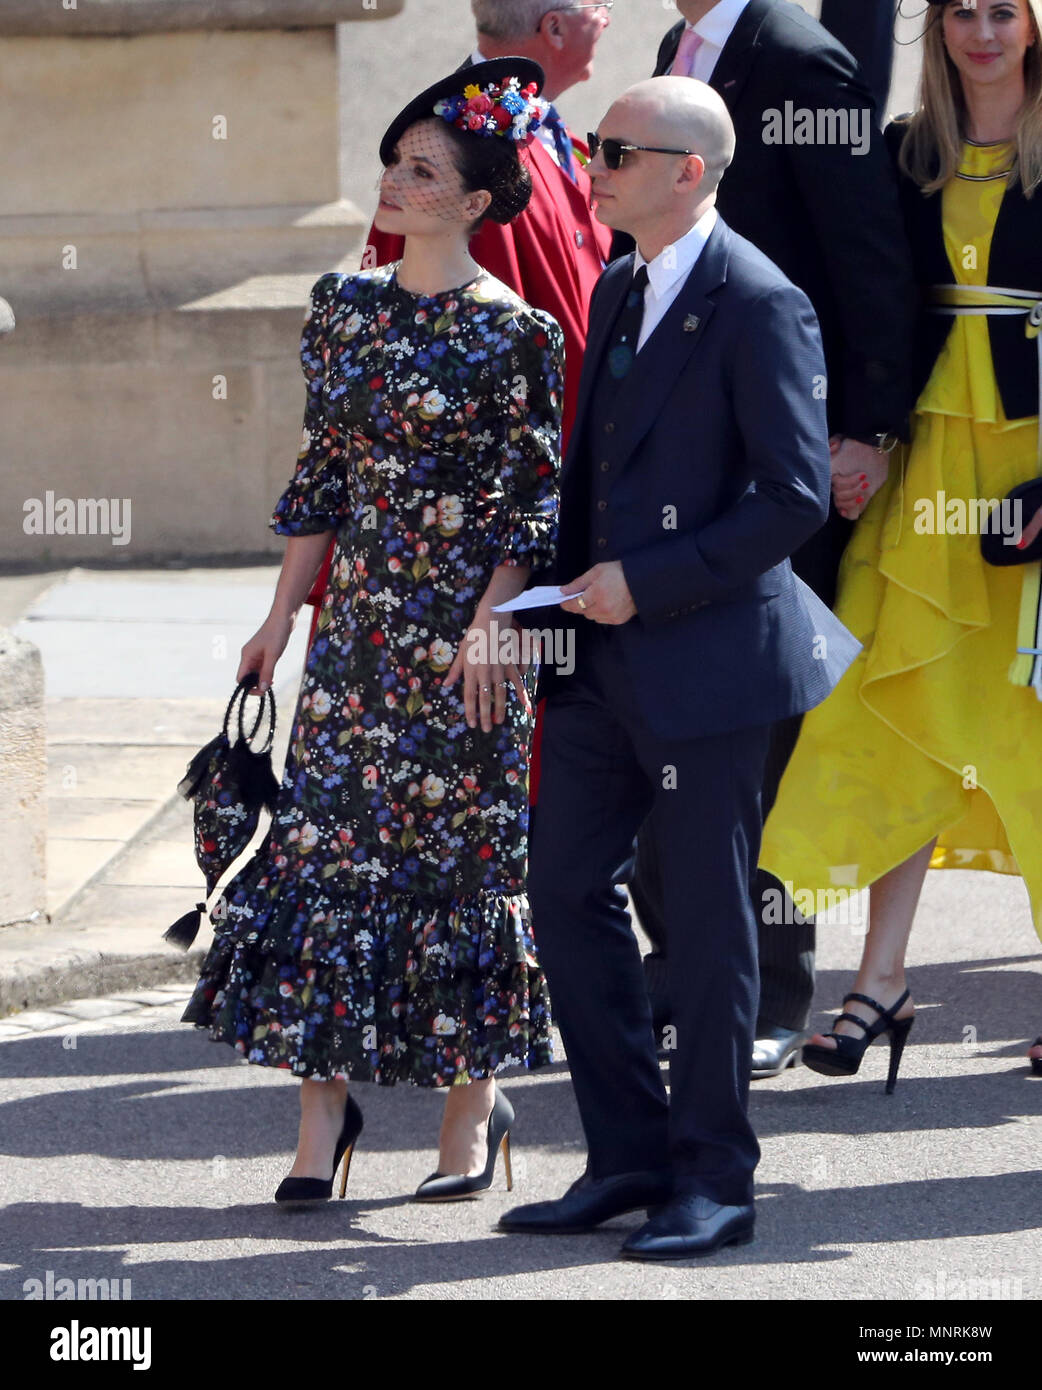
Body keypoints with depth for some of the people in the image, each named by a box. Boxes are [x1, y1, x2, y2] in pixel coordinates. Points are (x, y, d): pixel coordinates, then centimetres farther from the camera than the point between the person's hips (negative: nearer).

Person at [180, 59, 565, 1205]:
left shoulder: (511, 331, -8)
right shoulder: (345, 306, 8)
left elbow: (537, 491, -7)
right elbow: (324, 470, 13)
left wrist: (493, 618, -16)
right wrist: (285, 612, 12)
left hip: (462, 625, -5)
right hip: (359, 617, 5)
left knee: (462, 844, 1)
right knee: (325, 831, 0)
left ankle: (475, 1099, 13)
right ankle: (324, 1105, 4)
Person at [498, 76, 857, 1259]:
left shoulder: (758, 306, -13)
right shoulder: (618, 290, 13)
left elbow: (795, 496, -17)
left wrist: (646, 581, -18)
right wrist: (571, 584, 9)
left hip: (708, 656, -8)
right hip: (605, 656, 8)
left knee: (705, 915, 1)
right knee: (566, 891, 9)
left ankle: (712, 1181, 11)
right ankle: (629, 1156, 19)